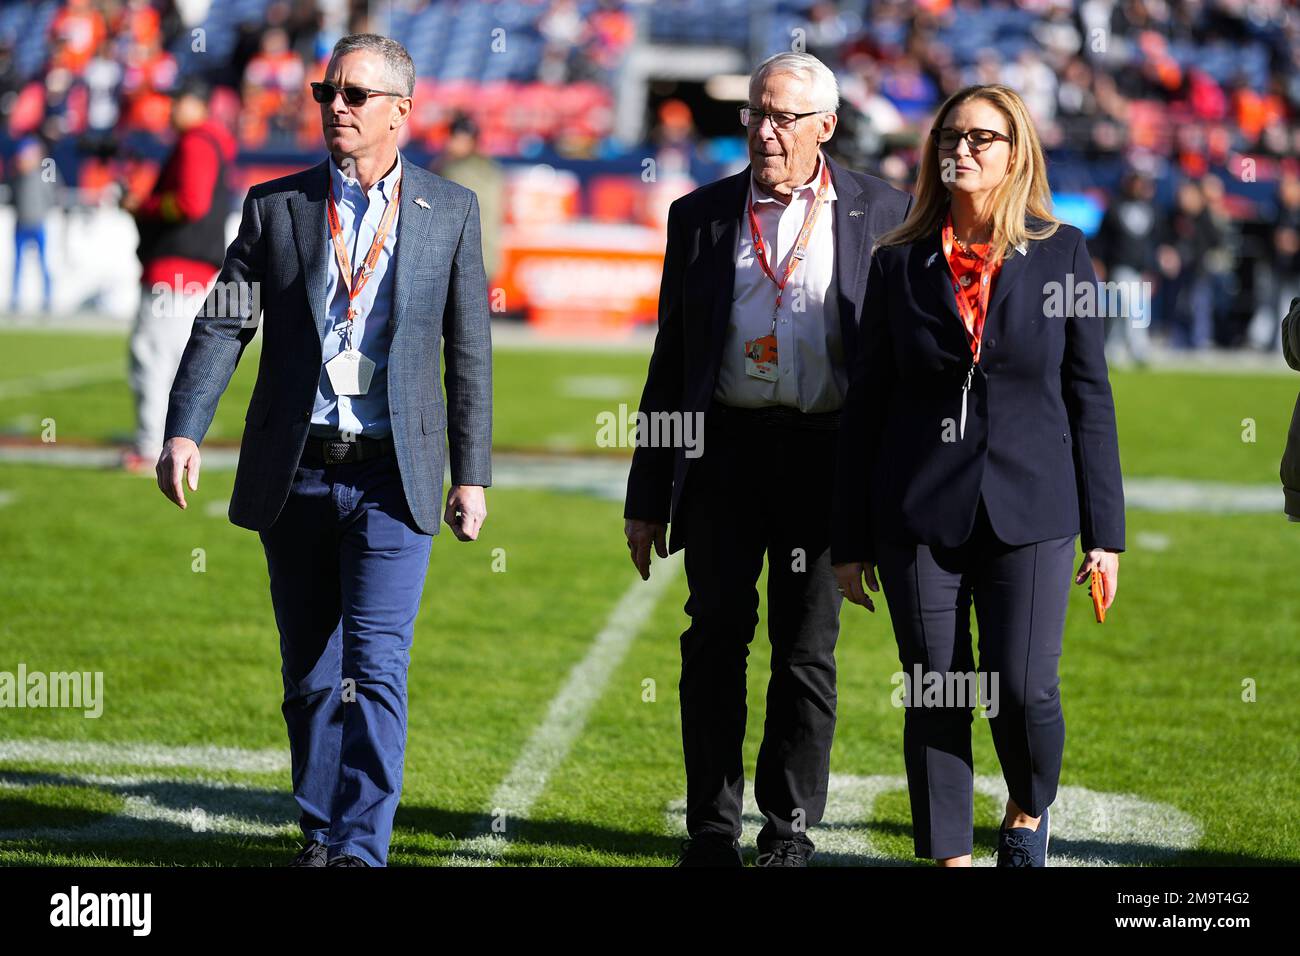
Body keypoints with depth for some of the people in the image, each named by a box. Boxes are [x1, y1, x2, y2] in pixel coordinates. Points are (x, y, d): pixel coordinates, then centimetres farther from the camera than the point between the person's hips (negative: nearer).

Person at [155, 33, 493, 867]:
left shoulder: (451, 212, 4)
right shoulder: (275, 206, 6)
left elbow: (469, 352, 6)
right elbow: (223, 324, 0)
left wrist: (473, 475, 3)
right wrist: (185, 431, -13)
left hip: (391, 477, -2)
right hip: (295, 477, 2)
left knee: (376, 665, -11)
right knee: (310, 673, 9)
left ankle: (362, 847, -9)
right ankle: (320, 837, 21)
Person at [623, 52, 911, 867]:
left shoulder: (880, 213, 2)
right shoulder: (702, 216, 8)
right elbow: (671, 360, 11)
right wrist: (647, 495, 8)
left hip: (825, 454, -1)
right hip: (725, 448, 2)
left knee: (808, 652, 5)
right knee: (716, 642, 3)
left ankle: (790, 833, 16)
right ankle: (712, 833, 12)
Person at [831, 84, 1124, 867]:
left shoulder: (1062, 255, 3)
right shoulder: (900, 265, 5)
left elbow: (1089, 396, 4)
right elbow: (866, 404, 7)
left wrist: (1105, 530, 1)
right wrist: (850, 539, 6)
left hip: (1027, 509, -1)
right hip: (920, 515, 1)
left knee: (1024, 690, -8)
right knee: (935, 701, 2)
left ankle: (1028, 812, 21)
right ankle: (949, 854, 14)